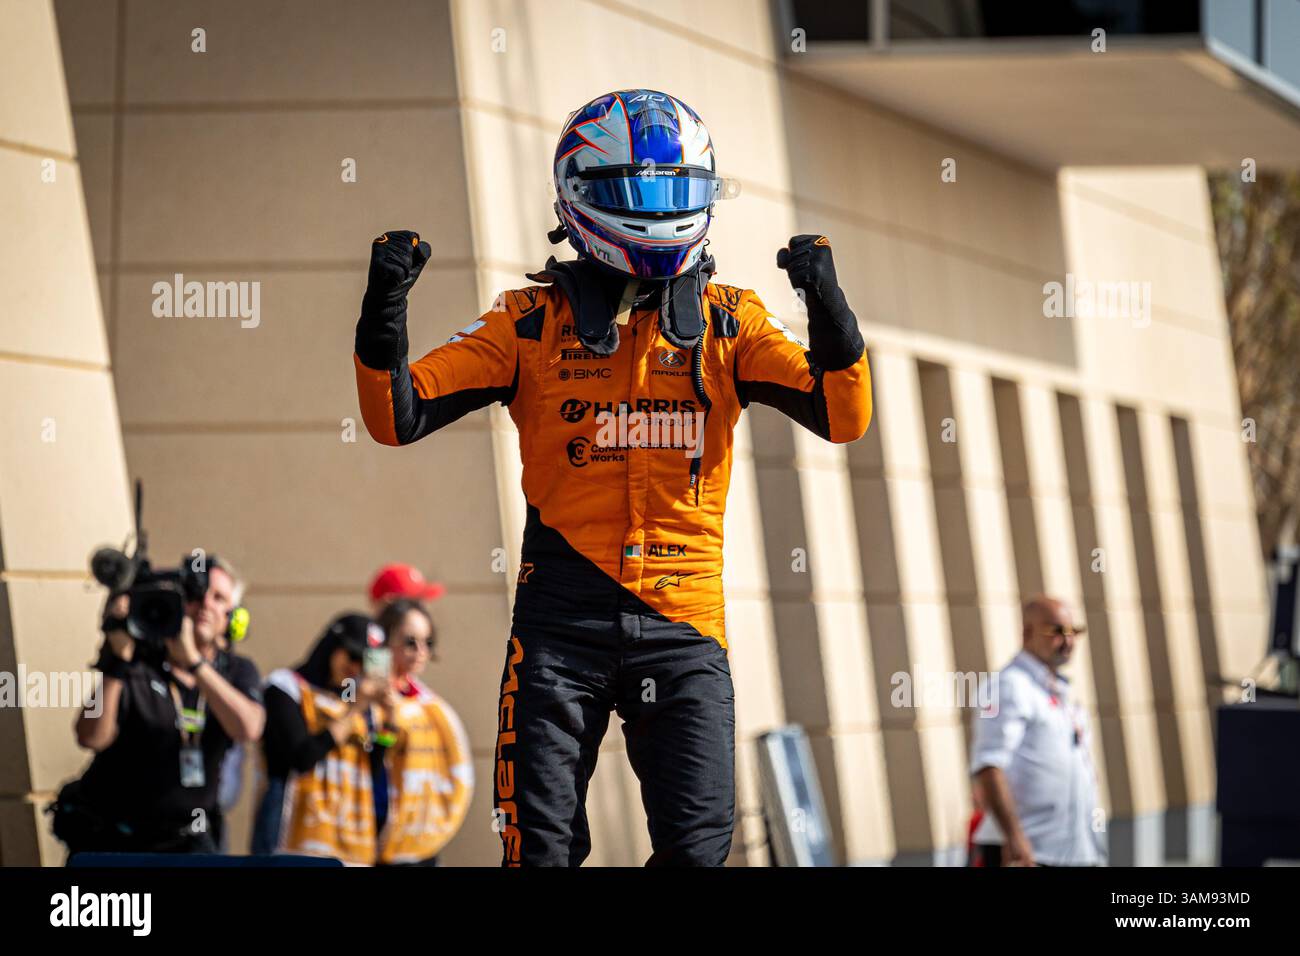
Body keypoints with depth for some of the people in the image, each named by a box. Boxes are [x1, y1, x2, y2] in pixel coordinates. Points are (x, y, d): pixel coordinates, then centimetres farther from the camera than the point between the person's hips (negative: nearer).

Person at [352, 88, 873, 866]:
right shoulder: (531, 322, 5)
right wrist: (385, 309, -15)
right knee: (542, 847, -2)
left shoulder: (729, 322, 8)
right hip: (563, 619, -1)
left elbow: (844, 417, -2)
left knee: (699, 845, -7)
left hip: (683, 625, 1)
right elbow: (398, 416, 1)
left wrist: (828, 308, -18)